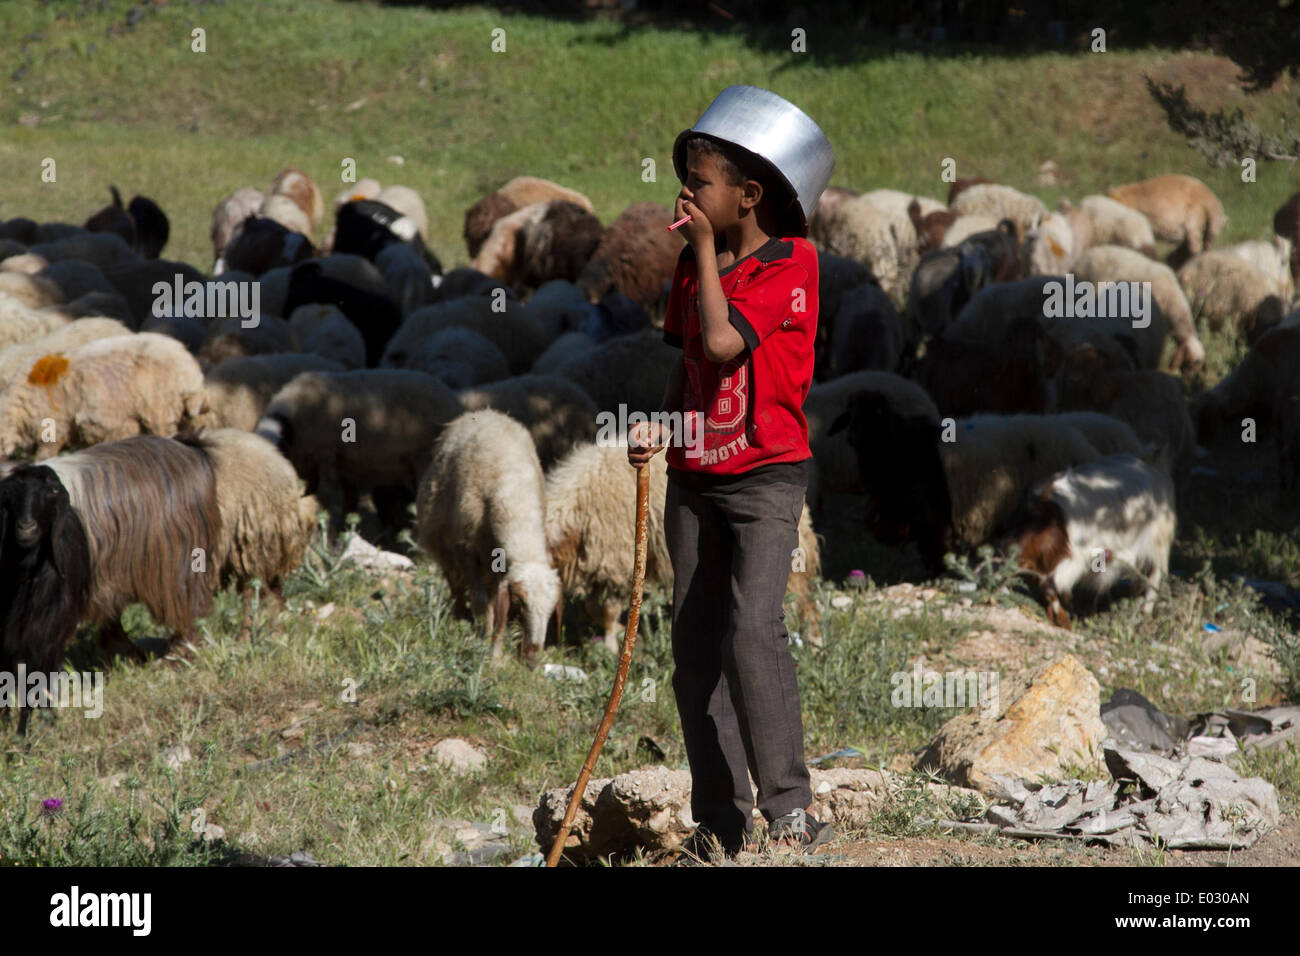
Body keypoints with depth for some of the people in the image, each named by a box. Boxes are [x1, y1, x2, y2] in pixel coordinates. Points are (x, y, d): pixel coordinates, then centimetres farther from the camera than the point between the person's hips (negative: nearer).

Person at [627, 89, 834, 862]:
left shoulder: (792, 260, -10)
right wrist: (661, 426, 1)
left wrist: (706, 247, -12)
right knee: (695, 645, 5)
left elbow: (722, 341, -21)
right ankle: (720, 820, 12)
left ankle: (791, 809, -18)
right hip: (695, 474, 7)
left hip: (767, 475, -7)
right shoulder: (695, 263, 10)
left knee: (753, 627, -22)